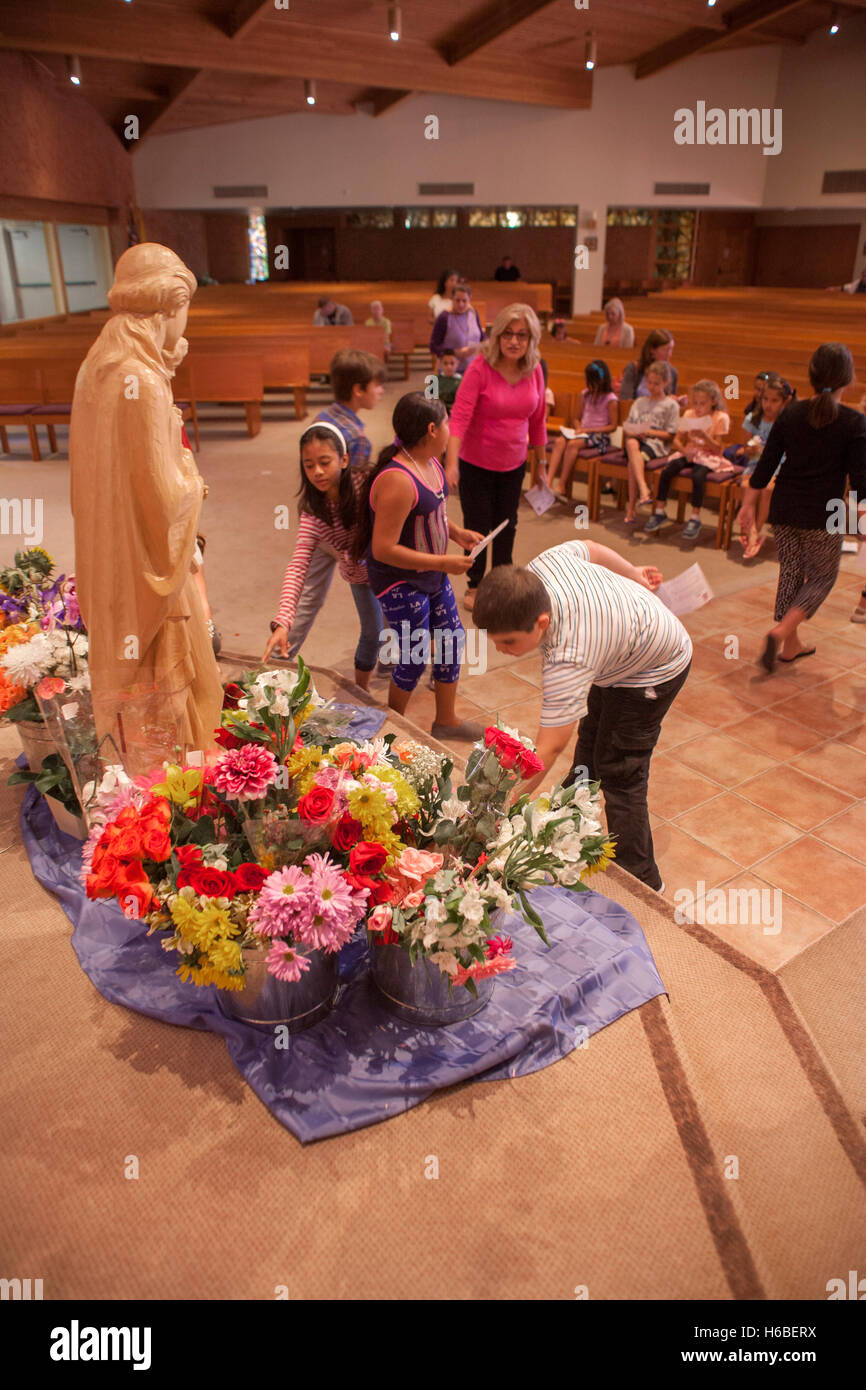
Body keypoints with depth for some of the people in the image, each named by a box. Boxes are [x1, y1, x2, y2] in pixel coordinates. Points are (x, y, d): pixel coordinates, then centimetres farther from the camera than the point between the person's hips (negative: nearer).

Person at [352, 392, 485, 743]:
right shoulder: (398, 480, -29)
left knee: (452, 639, 16)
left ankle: (446, 720, 35)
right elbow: (384, 549, -30)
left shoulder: (430, 462, 1)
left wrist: (458, 533, 2)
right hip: (400, 581, -9)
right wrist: (443, 563, -27)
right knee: (415, 657, 2)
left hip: (431, 573, 10)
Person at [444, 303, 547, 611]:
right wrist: (451, 463, -36)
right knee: (477, 527, 7)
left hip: (513, 464, 4)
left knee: (506, 526, 15)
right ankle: (474, 586, 28)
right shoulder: (480, 367, -19)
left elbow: (537, 420, 7)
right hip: (476, 464, -4)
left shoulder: (534, 371, -4)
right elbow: (459, 416, -26)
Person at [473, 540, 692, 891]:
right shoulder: (545, 564, -26)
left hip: (652, 672, -9)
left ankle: (641, 882, 7)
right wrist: (633, 575, 14)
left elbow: (548, 749, -43)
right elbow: (589, 547, -4)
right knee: (590, 733, 26)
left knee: (619, 775, -7)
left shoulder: (568, 660, -46)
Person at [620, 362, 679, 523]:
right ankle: (644, 491, -47)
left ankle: (631, 508, -35)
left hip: (657, 443, -3)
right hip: (636, 439, 4)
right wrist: (634, 432, -6)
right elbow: (627, 428, 17)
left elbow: (670, 435, 1)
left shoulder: (671, 405, 8)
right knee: (631, 443, -35)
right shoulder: (639, 402, 23)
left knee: (633, 461, -35)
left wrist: (649, 431, -12)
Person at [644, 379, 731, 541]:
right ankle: (660, 511, -11)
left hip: (709, 456, -4)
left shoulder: (721, 418, -6)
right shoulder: (689, 415, 7)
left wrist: (704, 436, -28)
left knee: (698, 475, -35)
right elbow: (677, 440, 3)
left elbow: (717, 448, -11)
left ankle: (695, 518, -25)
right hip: (689, 454, 4)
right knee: (666, 471, -23)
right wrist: (685, 450, -18)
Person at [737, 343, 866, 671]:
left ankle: (791, 645, 22)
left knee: (790, 573, 15)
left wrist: (748, 503, 10)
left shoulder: (790, 414, 0)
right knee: (822, 577, 12)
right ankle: (781, 631, -8)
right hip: (823, 517, -3)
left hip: (784, 510, 4)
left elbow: (766, 465, 2)